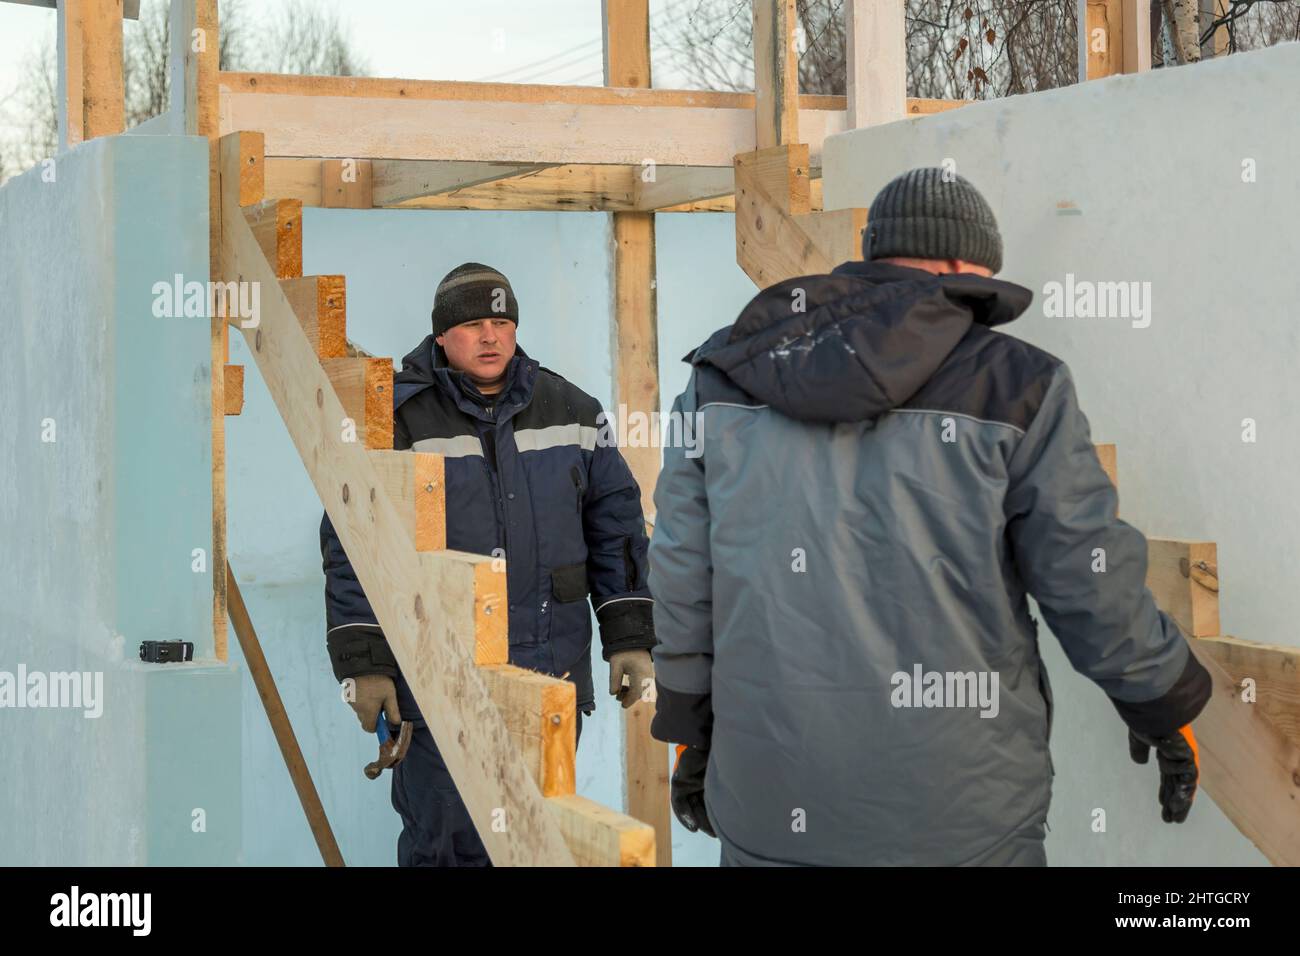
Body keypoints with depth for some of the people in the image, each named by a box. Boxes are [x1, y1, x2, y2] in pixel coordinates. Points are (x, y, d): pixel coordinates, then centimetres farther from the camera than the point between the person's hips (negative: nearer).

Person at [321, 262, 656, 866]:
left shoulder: (569, 411, 7)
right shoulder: (395, 420, -3)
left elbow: (616, 526, 11)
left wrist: (629, 638, 6)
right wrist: (364, 663, -8)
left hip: (552, 678, 3)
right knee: (444, 843, 1)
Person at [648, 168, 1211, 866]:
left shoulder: (729, 371, 4)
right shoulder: (1016, 388, -5)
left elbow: (682, 573, 5)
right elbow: (1094, 585, -3)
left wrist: (690, 726, 16)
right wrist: (1164, 709, 13)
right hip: (949, 810, -3)